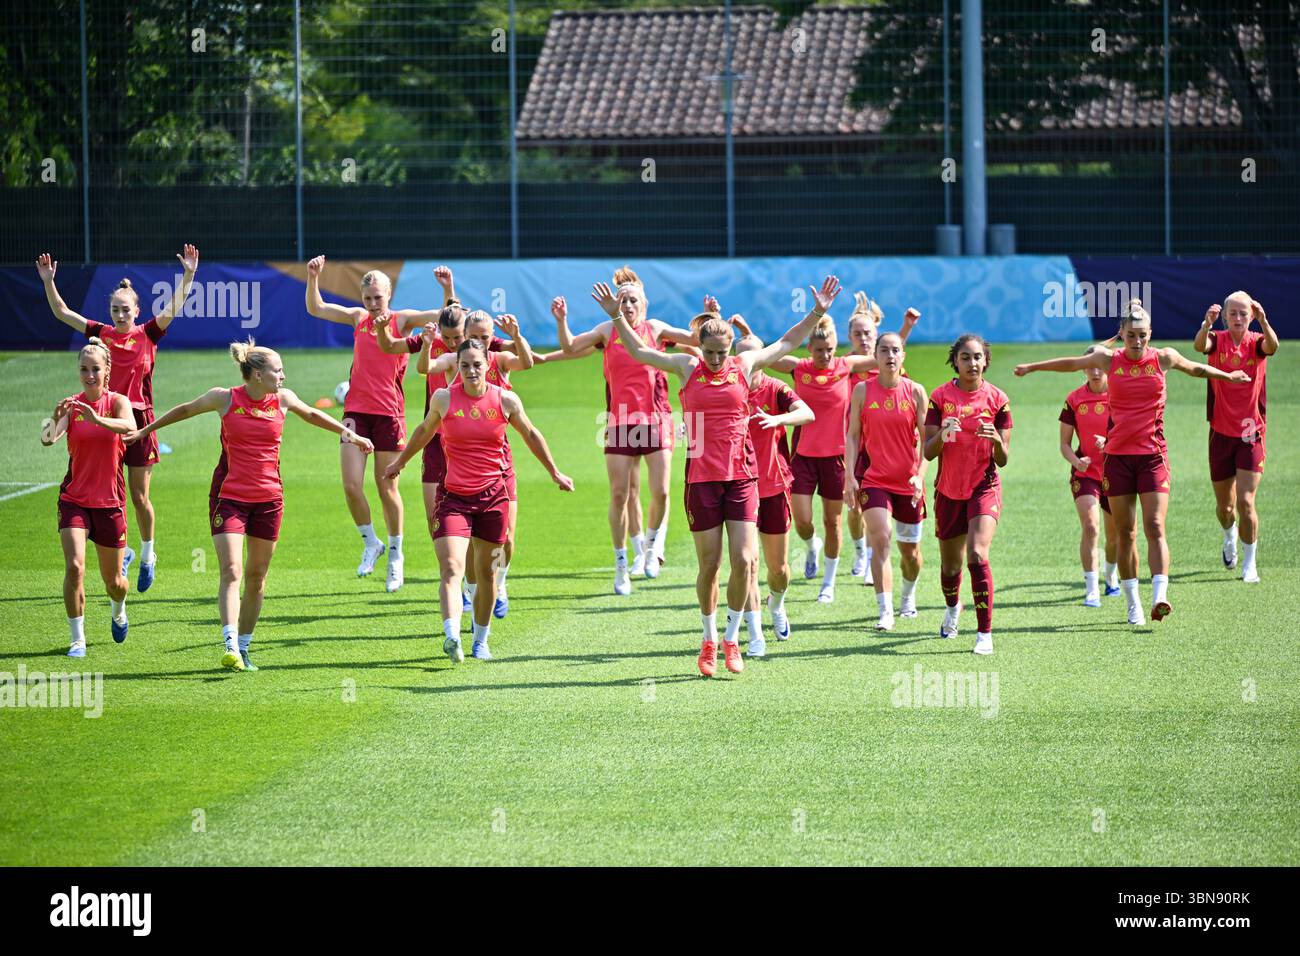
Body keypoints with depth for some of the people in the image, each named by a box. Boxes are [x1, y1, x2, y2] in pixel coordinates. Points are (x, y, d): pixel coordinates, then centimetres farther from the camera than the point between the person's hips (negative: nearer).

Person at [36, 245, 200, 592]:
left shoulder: (148, 334, -1)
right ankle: (121, 552, 18)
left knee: (140, 497, 2)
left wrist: (188, 275, -23)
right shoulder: (101, 334, 4)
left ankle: (147, 556, 20)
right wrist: (48, 281, -6)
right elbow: (61, 312, 4)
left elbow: (174, 308, -12)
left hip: (139, 420, -2)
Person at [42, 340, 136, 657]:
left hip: (109, 502, 0)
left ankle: (119, 611, 46)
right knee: (74, 566, -20)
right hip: (74, 499, 0)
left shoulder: (117, 401, -6)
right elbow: (47, 439, -21)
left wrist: (97, 419, -48)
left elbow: (129, 426, -30)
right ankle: (77, 638, -9)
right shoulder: (71, 405, -5)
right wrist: (56, 420, -43)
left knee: (112, 580, 11)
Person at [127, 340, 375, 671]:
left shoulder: (283, 400, 1)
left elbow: (312, 414, 23)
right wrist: (145, 430, 19)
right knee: (231, 571, -16)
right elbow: (185, 410, 10)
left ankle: (244, 649, 18)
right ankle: (231, 647, -26)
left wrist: (349, 433, 27)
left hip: (268, 499, 4)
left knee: (257, 577, 7)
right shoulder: (224, 398, -8)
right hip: (228, 497, -4)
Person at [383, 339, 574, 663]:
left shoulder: (506, 400, -4)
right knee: (451, 568, -19)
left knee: (487, 572, 12)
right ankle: (451, 636, -34)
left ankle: (481, 641, 29)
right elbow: (425, 430, 16)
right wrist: (400, 461, 29)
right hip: (454, 496, -1)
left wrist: (554, 472, 24)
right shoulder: (444, 398, -5)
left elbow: (530, 435, 14)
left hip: (493, 496, 2)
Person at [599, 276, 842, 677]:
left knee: (744, 560, -8)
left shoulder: (745, 365, 5)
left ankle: (732, 638, 8)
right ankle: (709, 640, 20)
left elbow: (787, 343, 17)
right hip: (701, 476, 0)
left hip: (741, 476, 1)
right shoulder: (687, 368, 4)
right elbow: (638, 350, 11)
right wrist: (618, 316, 1)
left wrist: (817, 313, 12)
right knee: (709, 564, 3)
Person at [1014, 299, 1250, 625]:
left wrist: (1229, 376, 34)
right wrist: (1031, 367, 29)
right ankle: (1133, 604, 12)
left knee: (1155, 527, -14)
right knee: (1125, 533, 4)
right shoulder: (1109, 360, 1)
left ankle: (1159, 597, -24)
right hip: (1118, 456, 1)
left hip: (1153, 455, -1)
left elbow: (1197, 369, 21)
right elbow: (1072, 363, 19)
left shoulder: (1163, 358, 1)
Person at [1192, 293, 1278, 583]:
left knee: (1245, 501, -13)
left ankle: (1249, 564, -1)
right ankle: (1230, 537, 47)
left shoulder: (1256, 342, -5)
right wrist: (1207, 324, -49)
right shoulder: (1218, 341, -4)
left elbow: (1272, 347, -30)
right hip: (1221, 433, 2)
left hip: (1250, 434, -2)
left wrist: (1263, 320, -48)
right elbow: (1199, 345, -28)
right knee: (1224, 506, 14)